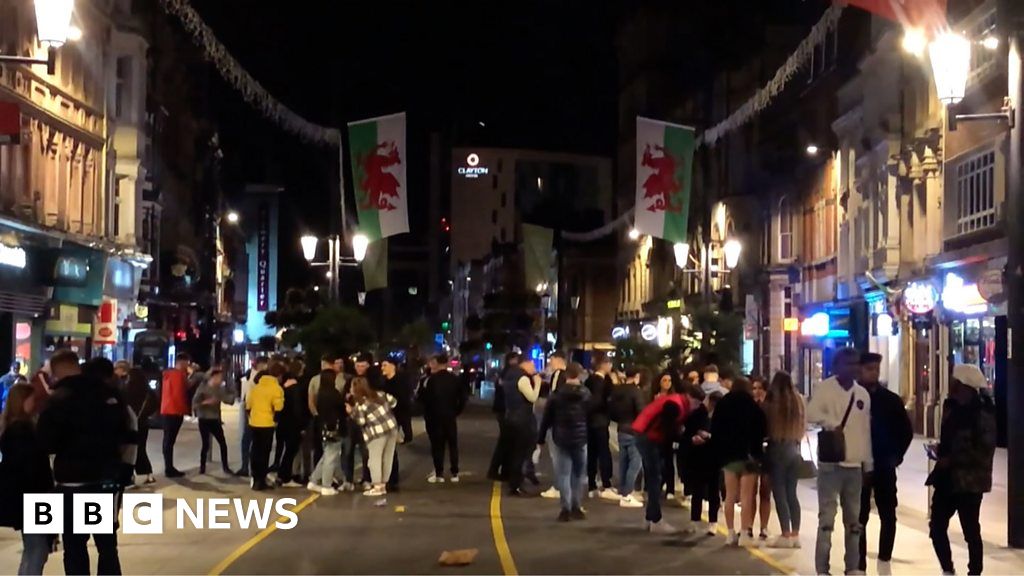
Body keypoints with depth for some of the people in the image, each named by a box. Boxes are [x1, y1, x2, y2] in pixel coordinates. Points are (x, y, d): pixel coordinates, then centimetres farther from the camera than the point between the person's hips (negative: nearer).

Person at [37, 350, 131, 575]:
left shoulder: (60, 398, -12)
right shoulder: (110, 394, 2)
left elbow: (47, 443, -12)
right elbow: (126, 434, 9)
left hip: (74, 481, -5)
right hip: (107, 477, 5)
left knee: (75, 547, 4)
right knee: (107, 544, 13)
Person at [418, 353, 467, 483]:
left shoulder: (432, 379, -10)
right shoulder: (454, 379, 1)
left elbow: (424, 398, -11)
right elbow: (463, 396, 1)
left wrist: (427, 414, 4)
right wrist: (457, 411, 9)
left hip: (436, 417, -3)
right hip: (450, 416, 3)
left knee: (437, 445, 2)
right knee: (453, 444, 9)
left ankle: (439, 474, 2)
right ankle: (454, 473, 9)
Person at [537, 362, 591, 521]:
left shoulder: (556, 393, -3)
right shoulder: (586, 393, 0)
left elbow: (547, 417, 0)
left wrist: (541, 437, 7)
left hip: (561, 439, -1)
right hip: (580, 439, 1)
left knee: (563, 474, 3)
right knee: (578, 474, 13)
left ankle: (566, 508, -6)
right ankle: (576, 508, 13)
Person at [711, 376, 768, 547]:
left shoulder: (722, 405, 5)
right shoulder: (751, 406, -6)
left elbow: (715, 430, 5)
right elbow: (762, 430, -5)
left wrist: (719, 452, 10)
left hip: (727, 454, 4)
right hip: (748, 454, -4)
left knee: (730, 496, 10)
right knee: (746, 496, -4)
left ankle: (731, 533, 11)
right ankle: (744, 534, -9)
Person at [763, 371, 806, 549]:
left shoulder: (770, 403, -12)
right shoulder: (798, 401, 2)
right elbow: (803, 426, 10)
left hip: (777, 449, -5)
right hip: (794, 449, 5)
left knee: (780, 494, 0)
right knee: (792, 493, 12)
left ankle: (786, 535, -2)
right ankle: (795, 534, 12)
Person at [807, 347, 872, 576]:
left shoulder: (863, 394, 10)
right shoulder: (825, 388, -6)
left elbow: (866, 430, 13)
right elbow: (811, 413, -23)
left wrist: (868, 463, 13)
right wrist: (833, 423, -23)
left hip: (855, 464, 6)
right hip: (830, 463, -6)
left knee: (853, 519, 12)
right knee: (827, 516, -8)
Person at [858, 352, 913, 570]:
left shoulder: (891, 399, 4)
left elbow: (907, 430, 11)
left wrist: (896, 455, 3)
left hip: (885, 467, 2)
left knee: (888, 516, 4)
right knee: (859, 518, 3)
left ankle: (884, 561, 15)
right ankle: (859, 565, 7)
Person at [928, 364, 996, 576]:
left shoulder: (983, 413, -14)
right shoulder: (952, 407, 9)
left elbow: (984, 451, -18)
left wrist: (951, 460, -18)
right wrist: (941, 452, 2)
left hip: (969, 481, -7)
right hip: (947, 478, 7)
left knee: (971, 531, 4)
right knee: (937, 526, 8)